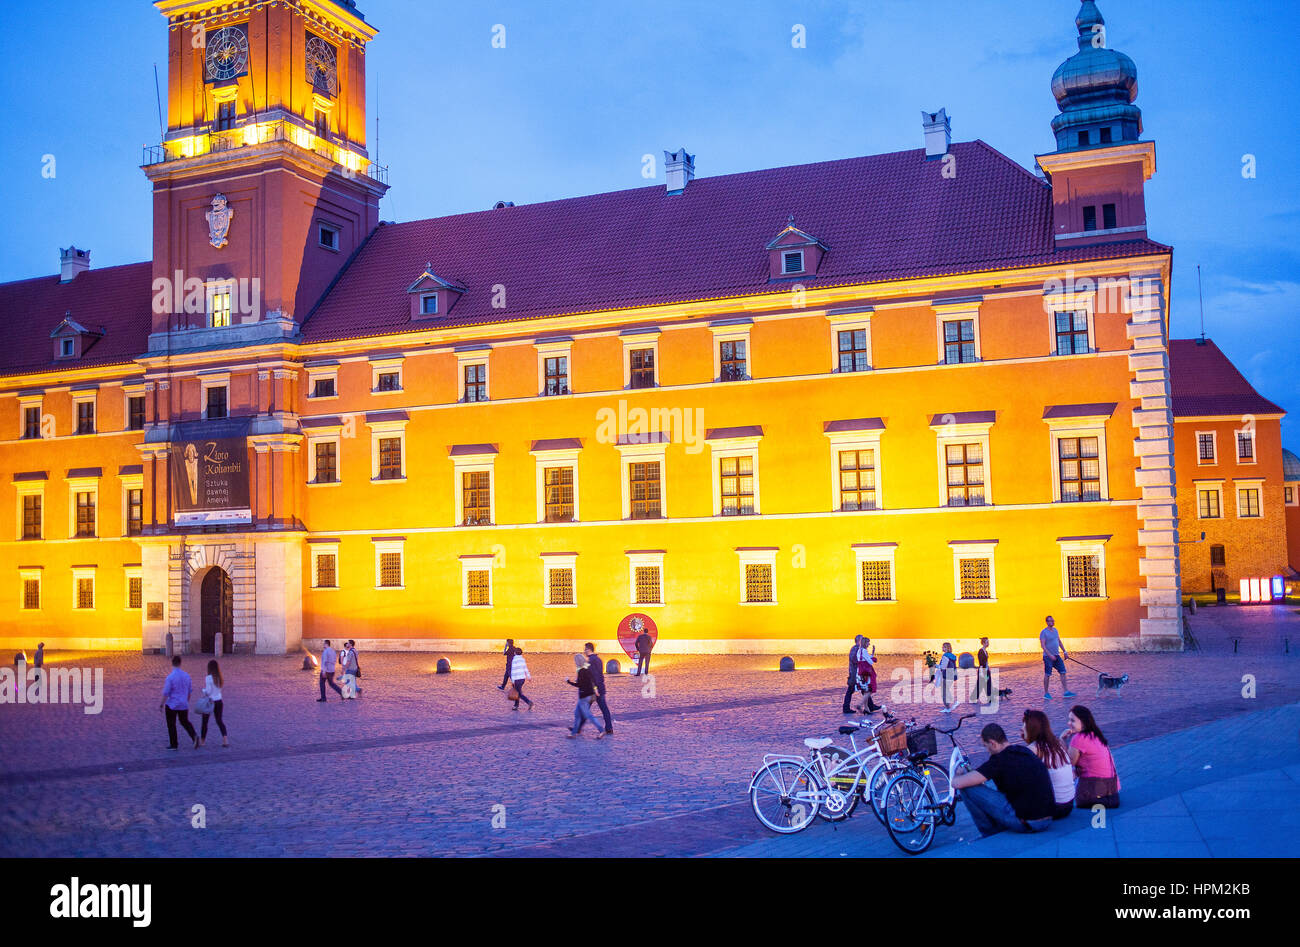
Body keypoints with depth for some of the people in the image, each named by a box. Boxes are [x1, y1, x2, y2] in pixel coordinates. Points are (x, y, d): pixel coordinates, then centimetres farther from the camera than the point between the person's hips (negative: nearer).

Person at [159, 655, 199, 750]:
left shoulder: (170, 677, -18)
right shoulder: (186, 676, 0)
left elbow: (166, 693, -16)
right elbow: (190, 691, 10)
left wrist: (161, 704, -4)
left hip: (171, 705, -5)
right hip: (184, 705, 5)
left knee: (171, 725, 10)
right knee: (185, 722, 18)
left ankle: (174, 745, 15)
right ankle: (194, 736, -5)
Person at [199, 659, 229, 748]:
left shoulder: (209, 678, -17)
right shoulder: (219, 677, 2)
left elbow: (208, 691, -19)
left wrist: (204, 690, 1)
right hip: (219, 701, 6)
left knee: (204, 721, 11)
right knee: (219, 721, 13)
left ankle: (202, 741, 21)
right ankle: (225, 739, -1)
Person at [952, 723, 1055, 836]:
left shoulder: (1000, 760, -14)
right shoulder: (1026, 751, 9)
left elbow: (957, 783, -15)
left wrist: (957, 776, 8)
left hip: (1025, 823, -8)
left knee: (968, 788, -5)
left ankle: (991, 835, 11)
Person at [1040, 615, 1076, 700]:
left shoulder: (1055, 630, 11)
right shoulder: (1043, 632, -11)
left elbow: (1059, 642, 21)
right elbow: (1043, 645, -16)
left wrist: (1064, 652, 14)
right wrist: (1050, 655, -23)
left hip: (1057, 656, 7)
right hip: (1048, 657, -7)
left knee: (1063, 672, 1)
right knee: (1047, 675, -1)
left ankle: (1066, 691, 4)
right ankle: (1046, 693, 8)